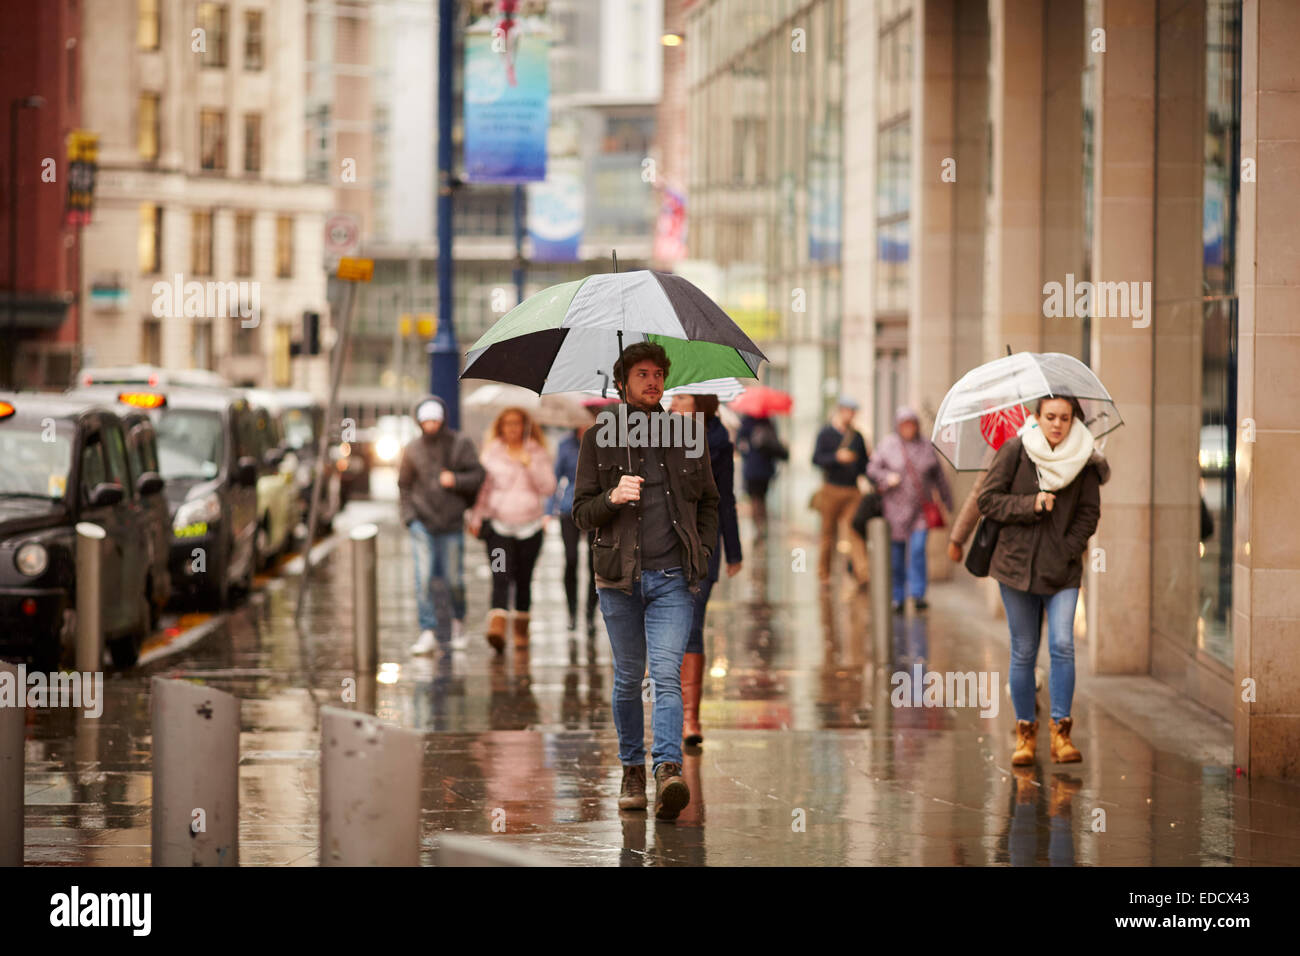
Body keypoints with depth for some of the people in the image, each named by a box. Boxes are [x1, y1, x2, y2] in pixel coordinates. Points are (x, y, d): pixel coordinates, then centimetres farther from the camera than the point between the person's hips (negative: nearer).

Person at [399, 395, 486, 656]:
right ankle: (428, 632, -9)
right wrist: (408, 515, 1)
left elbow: (477, 476, -1)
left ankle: (458, 620, 31)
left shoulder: (460, 444, 2)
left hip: (452, 522, -1)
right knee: (423, 578, -10)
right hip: (422, 523, 1)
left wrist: (455, 480, -18)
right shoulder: (412, 449, 6)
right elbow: (404, 485, 13)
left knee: (454, 579, 4)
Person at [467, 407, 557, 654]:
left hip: (529, 526, 1)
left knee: (523, 580, 6)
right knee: (501, 577, -17)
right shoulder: (491, 453, 8)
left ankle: (521, 630, 19)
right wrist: (475, 519, 4)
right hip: (498, 525, -1)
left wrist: (530, 465, -11)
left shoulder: (538, 455, 8)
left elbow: (548, 488, 0)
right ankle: (497, 625, -32)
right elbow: (482, 487, 10)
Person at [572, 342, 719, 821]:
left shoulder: (686, 436, 10)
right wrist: (612, 499, -16)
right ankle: (632, 769, 21)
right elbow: (581, 513, 5)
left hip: (673, 577, 0)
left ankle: (668, 771, -23)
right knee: (628, 679, 8)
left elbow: (708, 502, 19)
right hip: (620, 578, 0)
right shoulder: (599, 439, 5)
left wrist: (704, 551, 5)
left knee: (667, 676, -13)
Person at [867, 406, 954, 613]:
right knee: (896, 552, 3)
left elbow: (939, 476, 16)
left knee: (918, 548, -13)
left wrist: (947, 500, 21)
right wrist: (887, 477, -16)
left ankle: (917, 594, -11)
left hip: (921, 507, 1)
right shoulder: (888, 445, 1)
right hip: (896, 507, -1)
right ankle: (897, 597, 15)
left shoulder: (926, 447, 7)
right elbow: (872, 469, 4)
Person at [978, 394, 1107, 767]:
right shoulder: (1014, 451, -3)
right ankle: (1025, 732, 15)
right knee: (1023, 652, 4)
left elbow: (1089, 513, 6)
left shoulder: (1083, 460, 0)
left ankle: (1061, 732, -5)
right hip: (1017, 564, 0)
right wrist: (1030, 504, -16)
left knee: (1062, 646, -13)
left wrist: (1068, 551, -6)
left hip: (1062, 568, 0)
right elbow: (988, 499, -2)